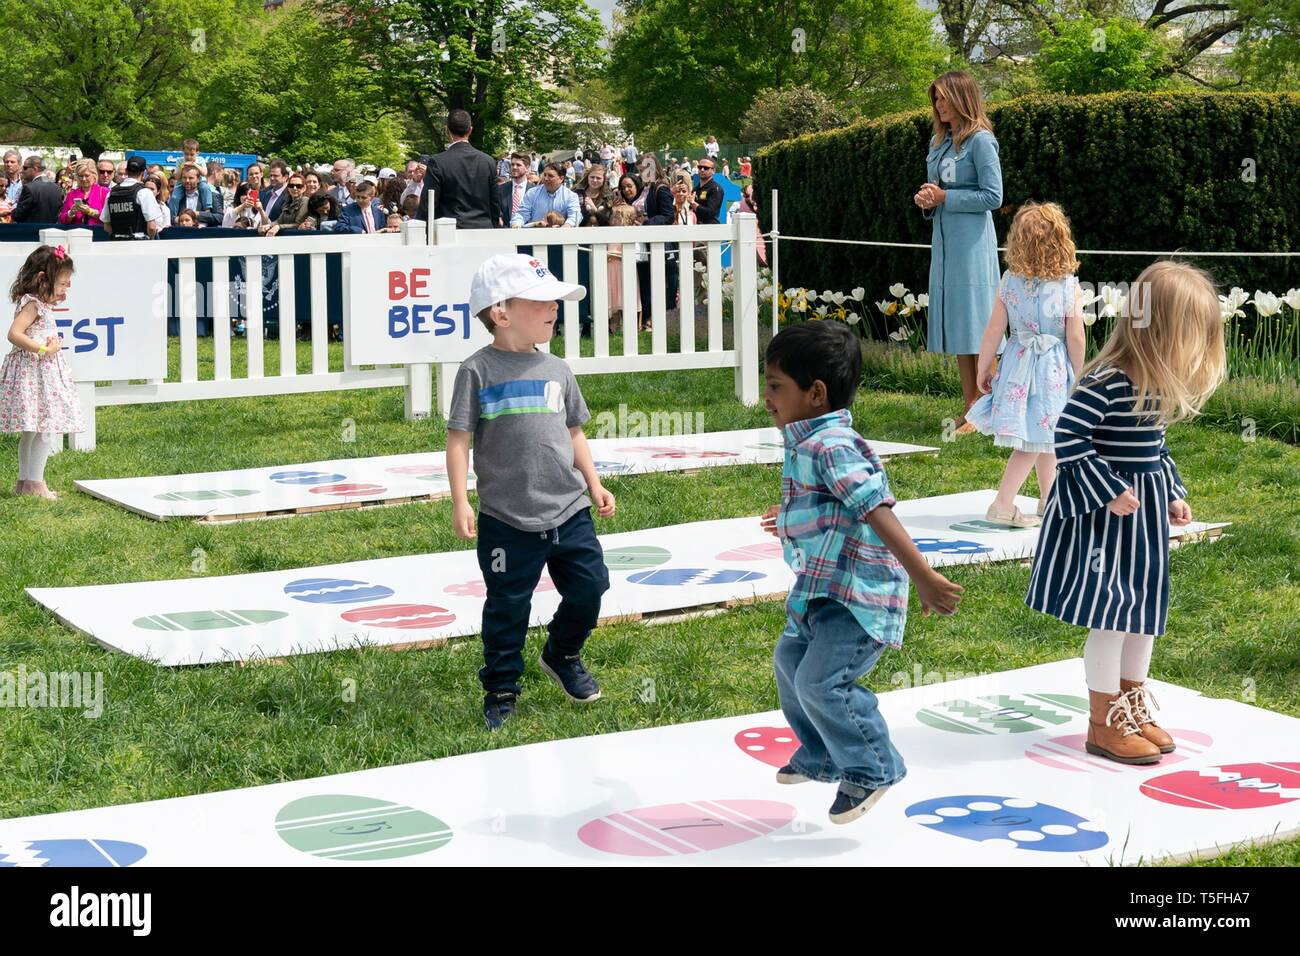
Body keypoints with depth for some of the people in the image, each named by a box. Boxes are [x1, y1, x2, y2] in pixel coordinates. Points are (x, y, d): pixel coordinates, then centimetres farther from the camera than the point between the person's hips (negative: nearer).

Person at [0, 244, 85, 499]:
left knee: (33, 431, 16)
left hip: (43, 373, 11)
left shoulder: (41, 304, 14)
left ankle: (25, 482, 22)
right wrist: (44, 350, -23)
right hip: (34, 373, -11)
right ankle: (35, 482, -5)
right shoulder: (32, 304, -15)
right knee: (47, 431, -9)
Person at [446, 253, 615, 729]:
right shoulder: (478, 370, -8)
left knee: (589, 588, 8)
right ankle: (501, 691, 22)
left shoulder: (556, 369, 8)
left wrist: (594, 485, 12)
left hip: (569, 511, 5)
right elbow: (459, 439, -8)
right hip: (507, 518, -4)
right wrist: (460, 503, -14)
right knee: (507, 607, 5)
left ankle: (563, 655, 35)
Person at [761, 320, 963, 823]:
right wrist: (792, 521, 47)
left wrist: (923, 579, -36)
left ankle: (872, 769, 2)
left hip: (857, 596, -11)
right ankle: (822, 757, 42)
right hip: (823, 591, 11)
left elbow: (879, 514, -31)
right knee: (790, 660, 24)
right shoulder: (811, 444, 10)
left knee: (821, 682, -18)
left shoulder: (831, 447, -23)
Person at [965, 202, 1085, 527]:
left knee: (1044, 438, 18)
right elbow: (1075, 338, -9)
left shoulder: (1009, 281, -6)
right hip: (1054, 369, -3)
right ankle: (1002, 505, -3)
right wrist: (1078, 378, 3)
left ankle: (1049, 499, 31)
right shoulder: (1069, 286, -11)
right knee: (1034, 441, 2)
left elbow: (995, 329, -4)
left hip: (1018, 365, 3)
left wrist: (983, 368, 7)